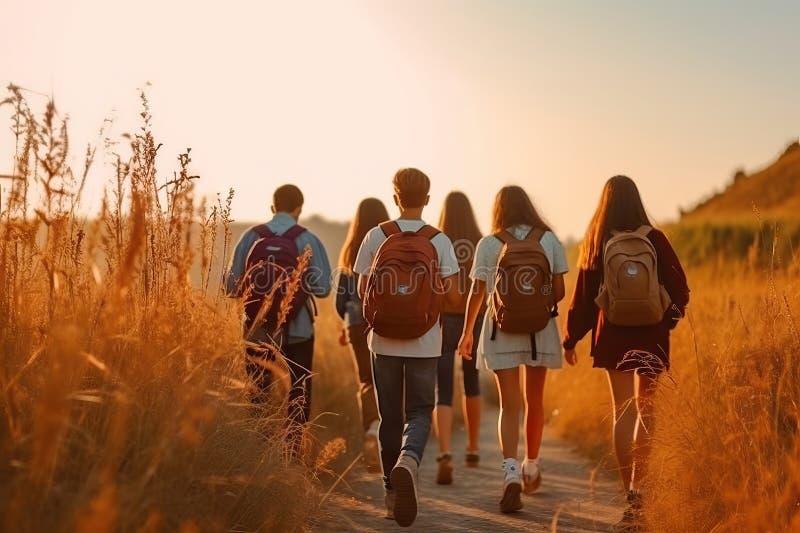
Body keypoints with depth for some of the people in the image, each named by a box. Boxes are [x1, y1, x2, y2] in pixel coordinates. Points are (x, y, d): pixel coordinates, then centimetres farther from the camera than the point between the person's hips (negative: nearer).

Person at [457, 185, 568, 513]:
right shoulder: (549, 240, 1)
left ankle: (511, 471, -19)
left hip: (501, 330, -2)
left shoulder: (489, 244, -3)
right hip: (540, 329, 2)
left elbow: (477, 292, -2)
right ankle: (531, 467, 33)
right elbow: (559, 291, -1)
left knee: (509, 405, 0)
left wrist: (467, 332, 9)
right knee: (534, 401, 17)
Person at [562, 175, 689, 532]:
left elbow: (583, 295, 0)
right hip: (651, 336, 0)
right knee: (644, 409, 14)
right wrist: (666, 322, 15)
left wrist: (571, 339, 9)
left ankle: (631, 498, -3)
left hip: (614, 335, 0)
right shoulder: (654, 239, -5)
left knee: (623, 411, 4)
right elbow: (679, 288, -3)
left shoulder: (597, 243, -3)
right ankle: (638, 490, 14)